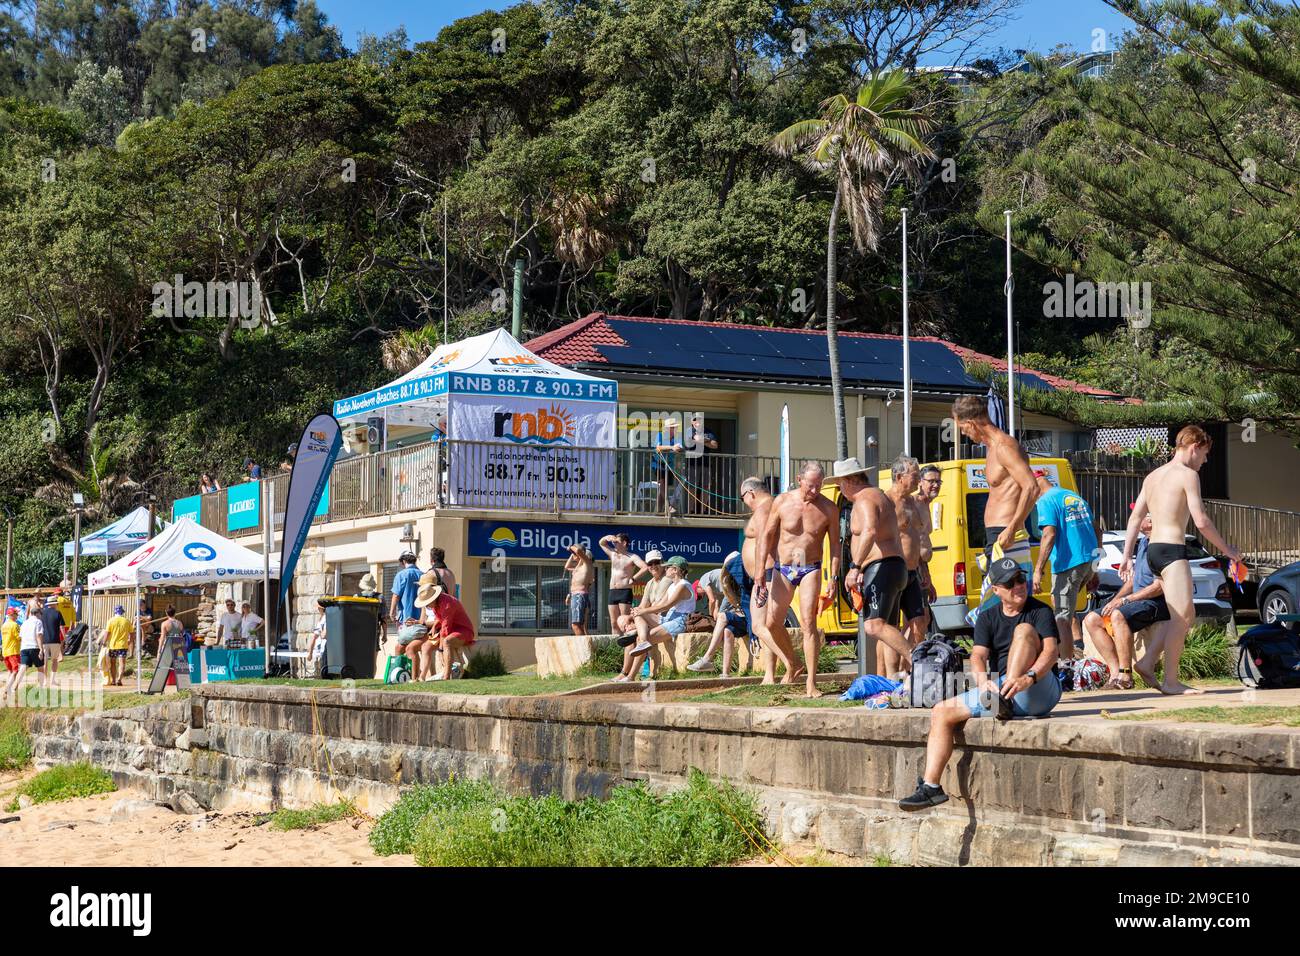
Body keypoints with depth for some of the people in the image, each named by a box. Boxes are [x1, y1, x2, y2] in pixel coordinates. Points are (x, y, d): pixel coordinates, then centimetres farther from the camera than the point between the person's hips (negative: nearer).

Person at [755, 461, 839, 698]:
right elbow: (767, 536, -1)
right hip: (783, 569, 2)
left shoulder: (828, 508, -7)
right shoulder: (782, 501, -6)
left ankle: (811, 683, -15)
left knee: (808, 622, -15)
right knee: (772, 623, 5)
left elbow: (835, 544, 0)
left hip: (810, 570, -2)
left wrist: (834, 578, -6)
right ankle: (793, 665, 30)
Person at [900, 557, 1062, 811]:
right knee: (941, 713, -8)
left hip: (1039, 692, -5)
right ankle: (931, 786, -15)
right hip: (997, 690, 5)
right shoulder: (988, 619, 12)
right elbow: (978, 655, -4)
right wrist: (983, 681, -28)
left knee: (1024, 629, -25)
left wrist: (1028, 678, -38)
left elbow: (1051, 651, -18)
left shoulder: (1039, 611, -1)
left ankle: (1006, 702, -38)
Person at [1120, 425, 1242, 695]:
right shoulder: (1188, 474, -7)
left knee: (1186, 614, 13)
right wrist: (1226, 549, -1)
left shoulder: (1153, 476, 18)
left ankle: (1147, 662, 7)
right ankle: (1170, 681, -7)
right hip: (1172, 550, -9)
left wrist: (1127, 556, 17)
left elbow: (1135, 519, 17)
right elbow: (1201, 521, -12)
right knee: (1182, 617, -6)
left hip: (1153, 551, 9)